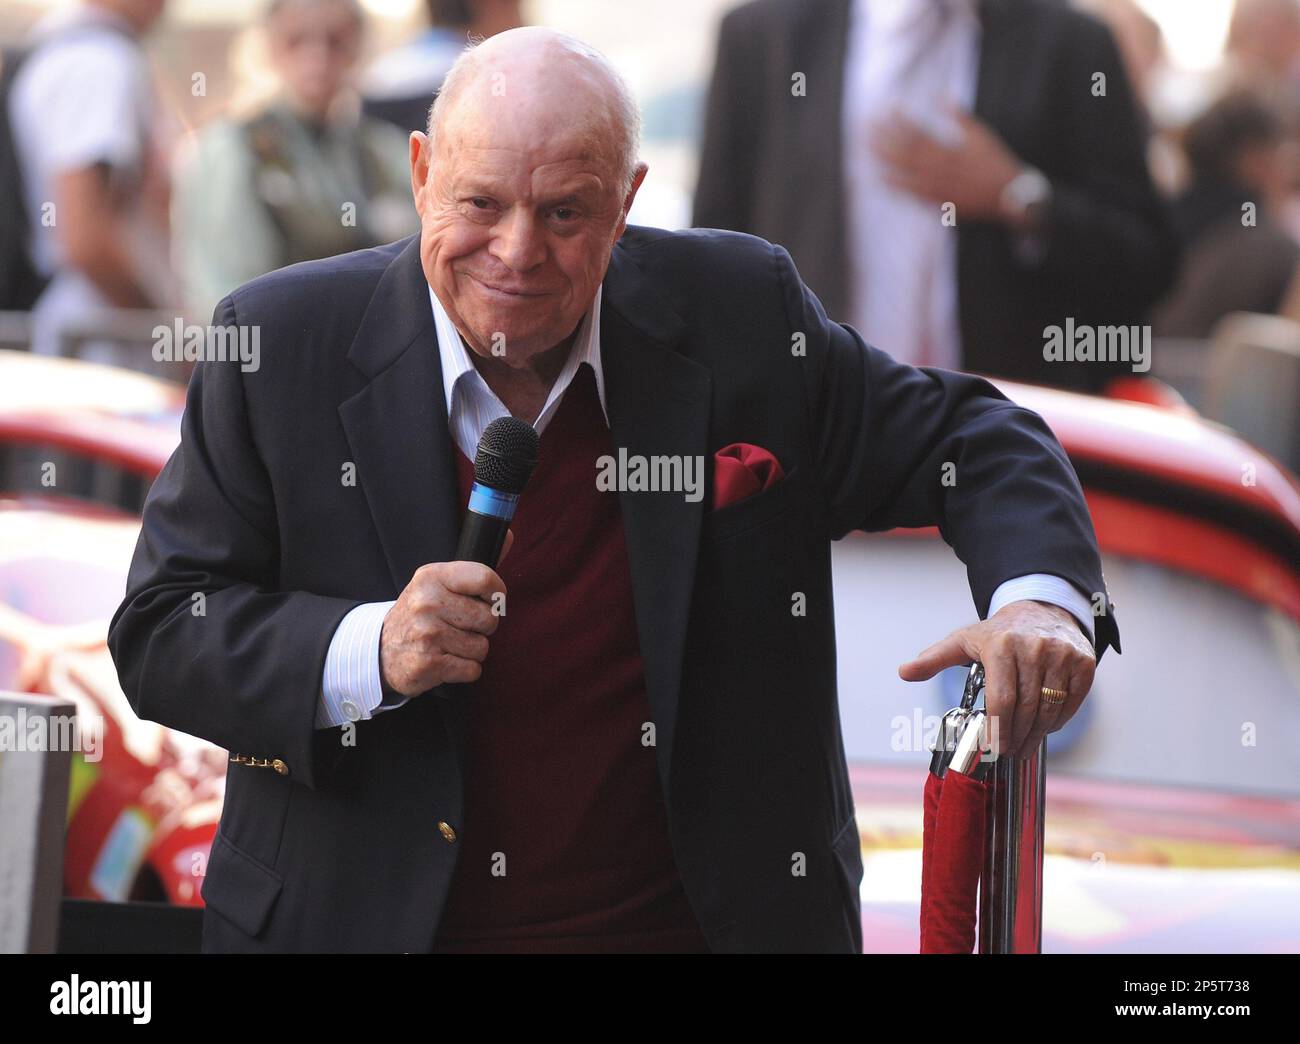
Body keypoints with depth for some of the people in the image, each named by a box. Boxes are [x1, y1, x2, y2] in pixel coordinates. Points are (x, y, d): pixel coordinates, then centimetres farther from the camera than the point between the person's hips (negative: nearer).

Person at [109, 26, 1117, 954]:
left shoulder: (742, 317, -3)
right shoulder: (280, 346, -7)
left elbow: (964, 438, 8)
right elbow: (157, 637, -6)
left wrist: (1039, 596, -12)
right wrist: (366, 653, -23)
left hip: (694, 925, 0)